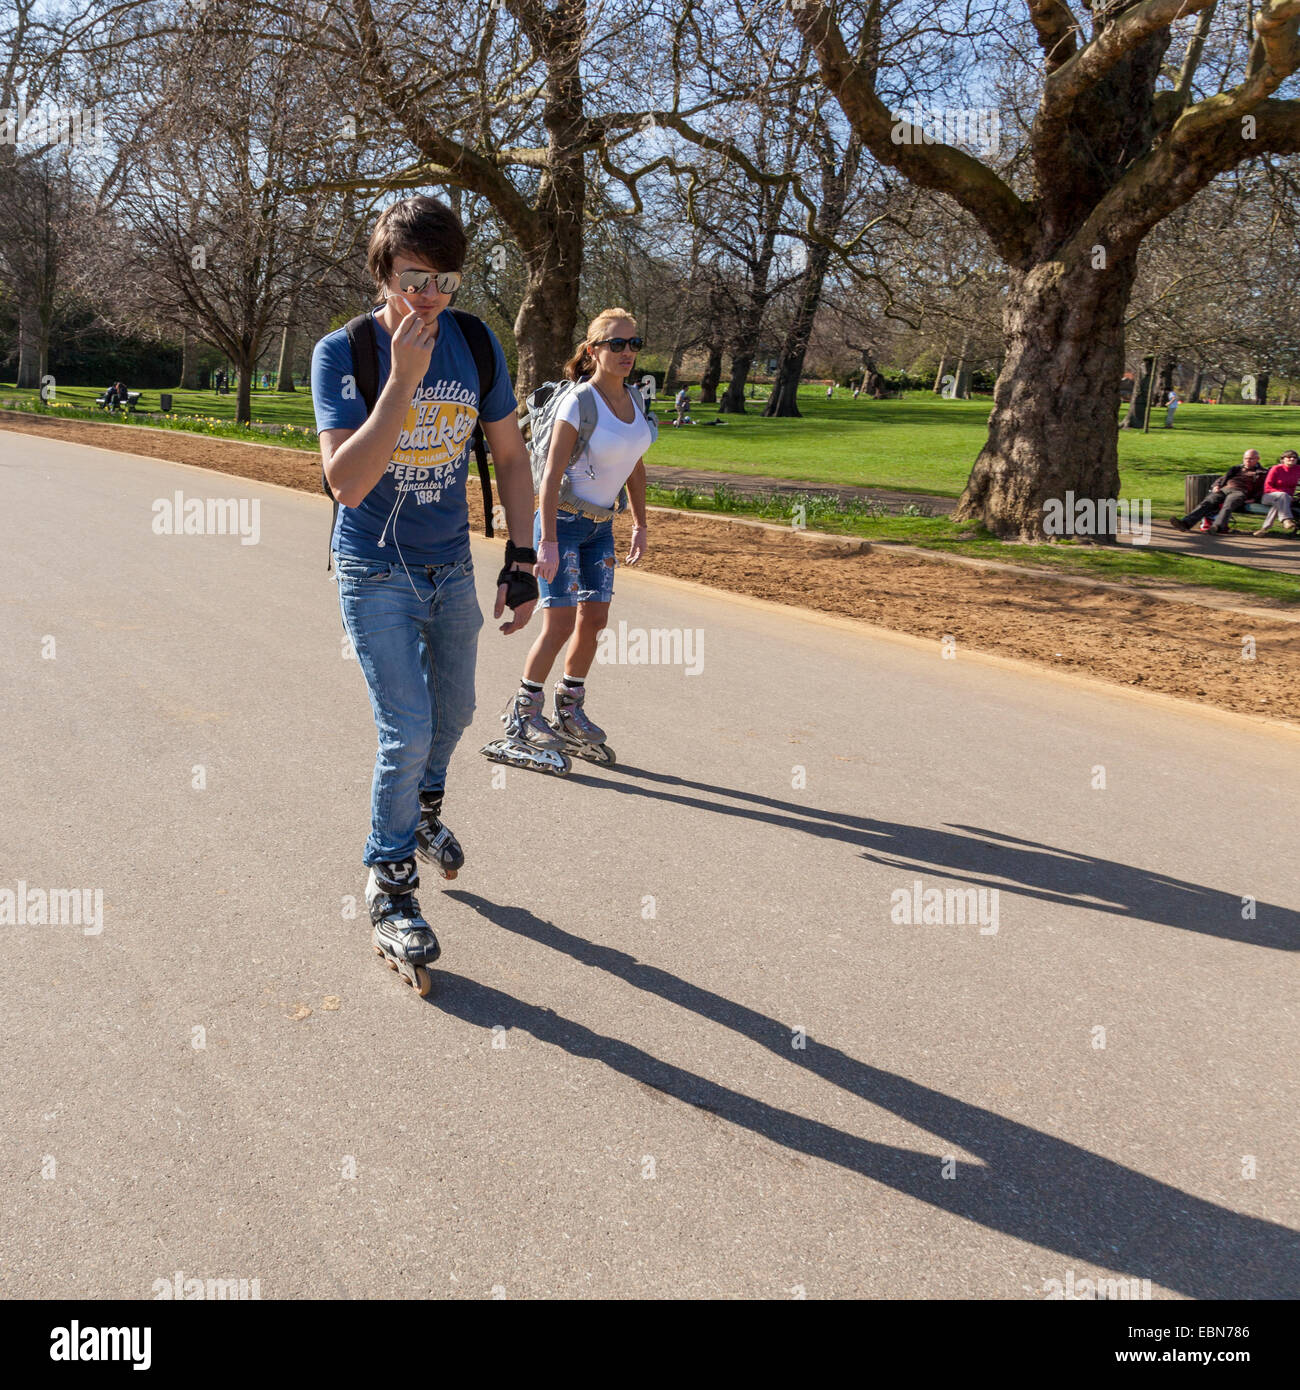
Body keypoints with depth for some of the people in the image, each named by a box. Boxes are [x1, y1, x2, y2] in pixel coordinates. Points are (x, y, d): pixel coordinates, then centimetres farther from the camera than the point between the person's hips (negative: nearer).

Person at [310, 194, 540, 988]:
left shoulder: (477, 344, -5)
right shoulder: (342, 352, -16)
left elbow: (510, 454, 4)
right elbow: (346, 482, -27)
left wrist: (521, 561, 0)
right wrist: (402, 379, -33)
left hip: (452, 567, 5)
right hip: (376, 573, -4)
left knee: (454, 713, 19)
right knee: (408, 731, -9)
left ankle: (424, 812, 49)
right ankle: (390, 883, 11)